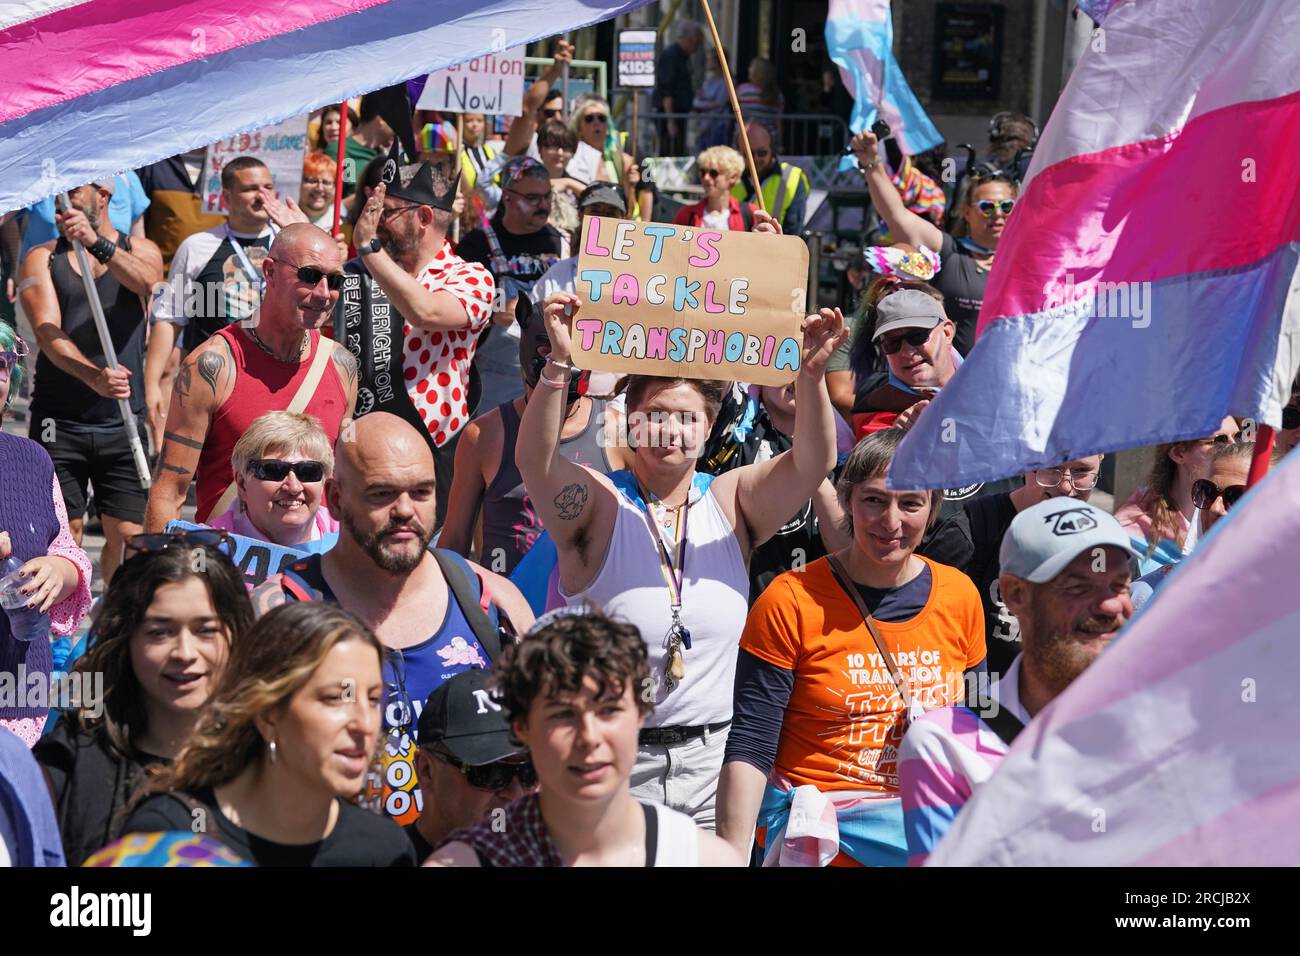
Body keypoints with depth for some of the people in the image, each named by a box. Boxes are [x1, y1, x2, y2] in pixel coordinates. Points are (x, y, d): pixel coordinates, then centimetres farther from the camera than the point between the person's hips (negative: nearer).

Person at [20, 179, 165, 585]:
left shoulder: (140, 250, 8)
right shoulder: (42, 258, 6)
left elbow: (147, 282, -17)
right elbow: (47, 332, -10)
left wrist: (97, 243, -33)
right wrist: (94, 376, -28)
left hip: (123, 423, 0)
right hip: (59, 424, 0)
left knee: (127, 535, 0)